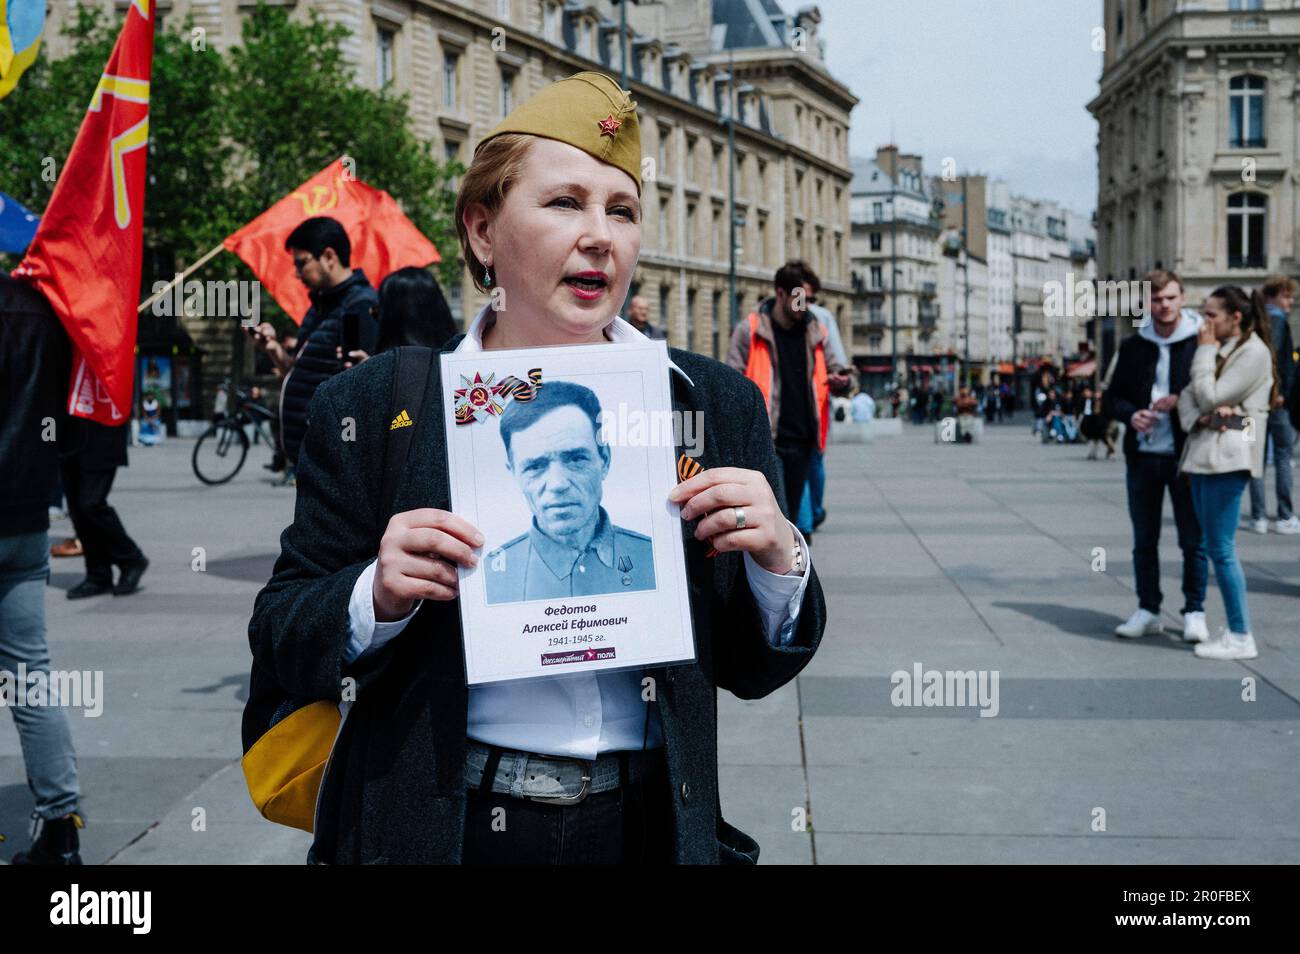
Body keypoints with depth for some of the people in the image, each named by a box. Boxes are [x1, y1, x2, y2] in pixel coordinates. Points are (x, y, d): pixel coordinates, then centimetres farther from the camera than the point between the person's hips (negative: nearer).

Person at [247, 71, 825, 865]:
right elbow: (281, 645, 0)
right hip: (437, 829, -1)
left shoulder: (717, 404, 0)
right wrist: (378, 598, -20)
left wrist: (779, 560, -16)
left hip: (647, 828, 2)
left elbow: (753, 671, 4)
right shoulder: (373, 406, -4)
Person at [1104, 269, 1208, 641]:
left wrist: (1181, 401, -17)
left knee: (1193, 540, 3)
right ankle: (1148, 611, 21)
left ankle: (1194, 612, 14)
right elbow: (1112, 399, 11)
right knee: (1144, 541, 11)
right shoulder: (1133, 346, 7)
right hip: (1143, 457, 3)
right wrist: (1130, 414, -10)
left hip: (1186, 456, -3)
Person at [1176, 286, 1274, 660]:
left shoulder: (1254, 352, -8)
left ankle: (1241, 637, -3)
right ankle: (1234, 630, 16)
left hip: (1228, 457, -9)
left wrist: (1206, 350, -4)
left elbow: (1210, 397, -13)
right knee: (1214, 546, 10)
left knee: (1221, 548, -9)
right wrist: (1201, 418, -8)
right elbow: (1188, 395, 13)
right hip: (1203, 451, 9)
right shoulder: (1219, 349, 20)